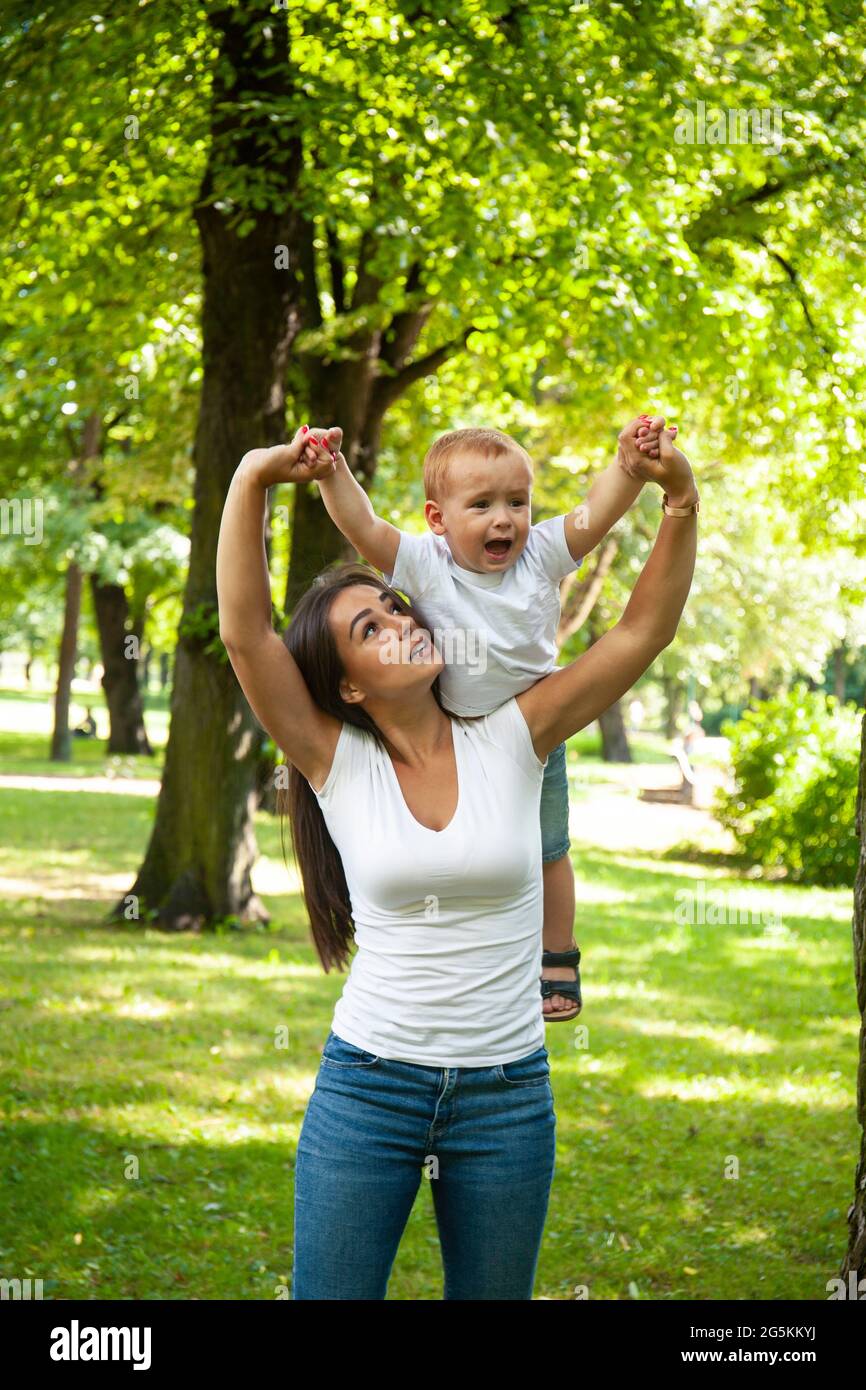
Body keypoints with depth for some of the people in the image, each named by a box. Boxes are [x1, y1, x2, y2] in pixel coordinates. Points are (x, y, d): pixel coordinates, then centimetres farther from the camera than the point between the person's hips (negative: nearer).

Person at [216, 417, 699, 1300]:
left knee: (490, 1294, 13)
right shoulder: (337, 763, -3)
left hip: (507, 1094, 1)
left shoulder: (509, 740, 0)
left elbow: (643, 631, -4)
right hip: (367, 1085, -1)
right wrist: (252, 479, -22)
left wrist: (679, 500, -17)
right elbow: (244, 631, -14)